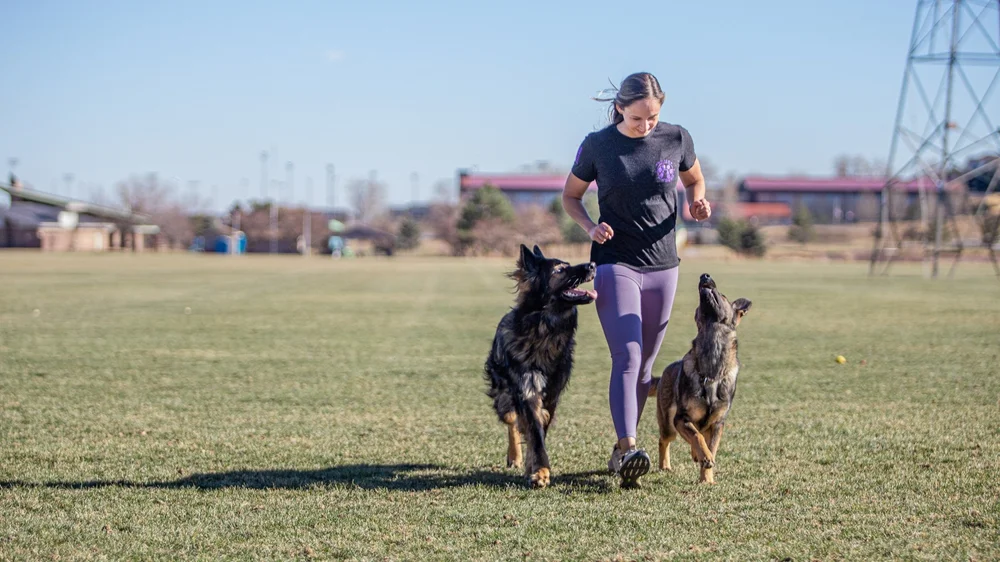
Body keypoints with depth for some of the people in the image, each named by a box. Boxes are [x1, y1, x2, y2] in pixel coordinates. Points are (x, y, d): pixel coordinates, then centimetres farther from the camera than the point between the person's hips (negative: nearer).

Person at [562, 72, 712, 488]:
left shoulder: (677, 139, 0)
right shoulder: (598, 145, -5)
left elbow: (694, 179, 18)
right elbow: (571, 195, 7)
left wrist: (698, 203, -5)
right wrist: (590, 226, -12)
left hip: (662, 266, 3)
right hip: (615, 263, -3)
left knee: (644, 366, 10)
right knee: (627, 358, -19)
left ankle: (620, 448, 24)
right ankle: (629, 451, -28)